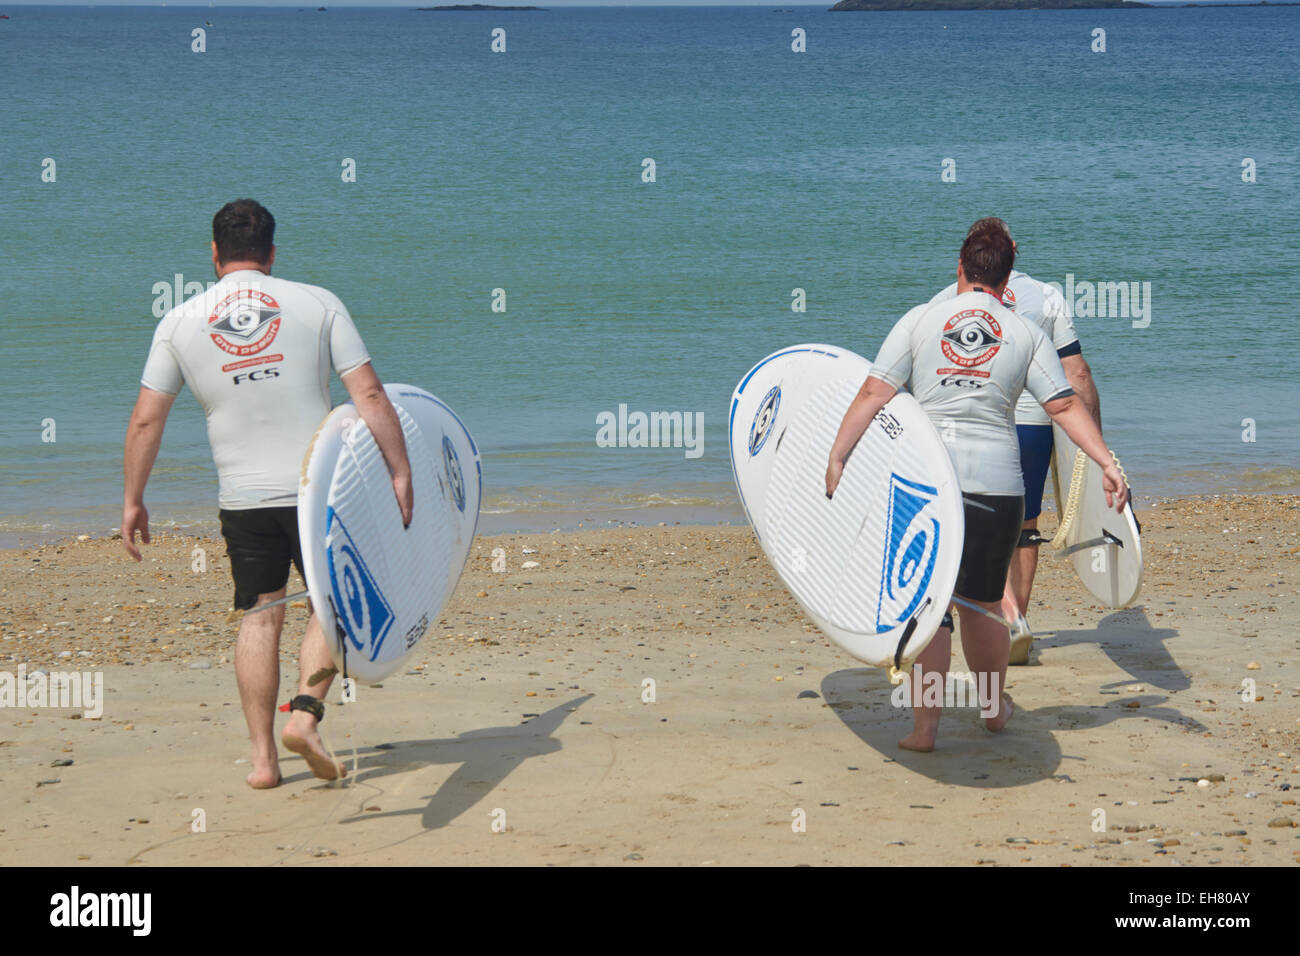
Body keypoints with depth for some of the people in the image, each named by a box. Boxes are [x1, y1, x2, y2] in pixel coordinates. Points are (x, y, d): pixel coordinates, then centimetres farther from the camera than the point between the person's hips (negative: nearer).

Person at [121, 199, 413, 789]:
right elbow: (369, 395, -6)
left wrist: (133, 500, 11)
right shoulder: (316, 304, 0)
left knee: (259, 617, 10)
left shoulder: (180, 322, 4)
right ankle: (305, 714, -5)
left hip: (242, 498, 2)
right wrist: (400, 472, -2)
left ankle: (262, 757, 8)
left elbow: (146, 420, 3)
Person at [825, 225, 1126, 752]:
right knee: (982, 602, 16)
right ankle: (994, 707, 33)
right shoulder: (1026, 334, 7)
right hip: (996, 481, 1)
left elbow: (874, 394, 0)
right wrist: (1108, 463, 2)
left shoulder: (920, 320, 5)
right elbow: (1065, 405, 1)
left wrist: (837, 457, 1)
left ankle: (924, 727, 0)